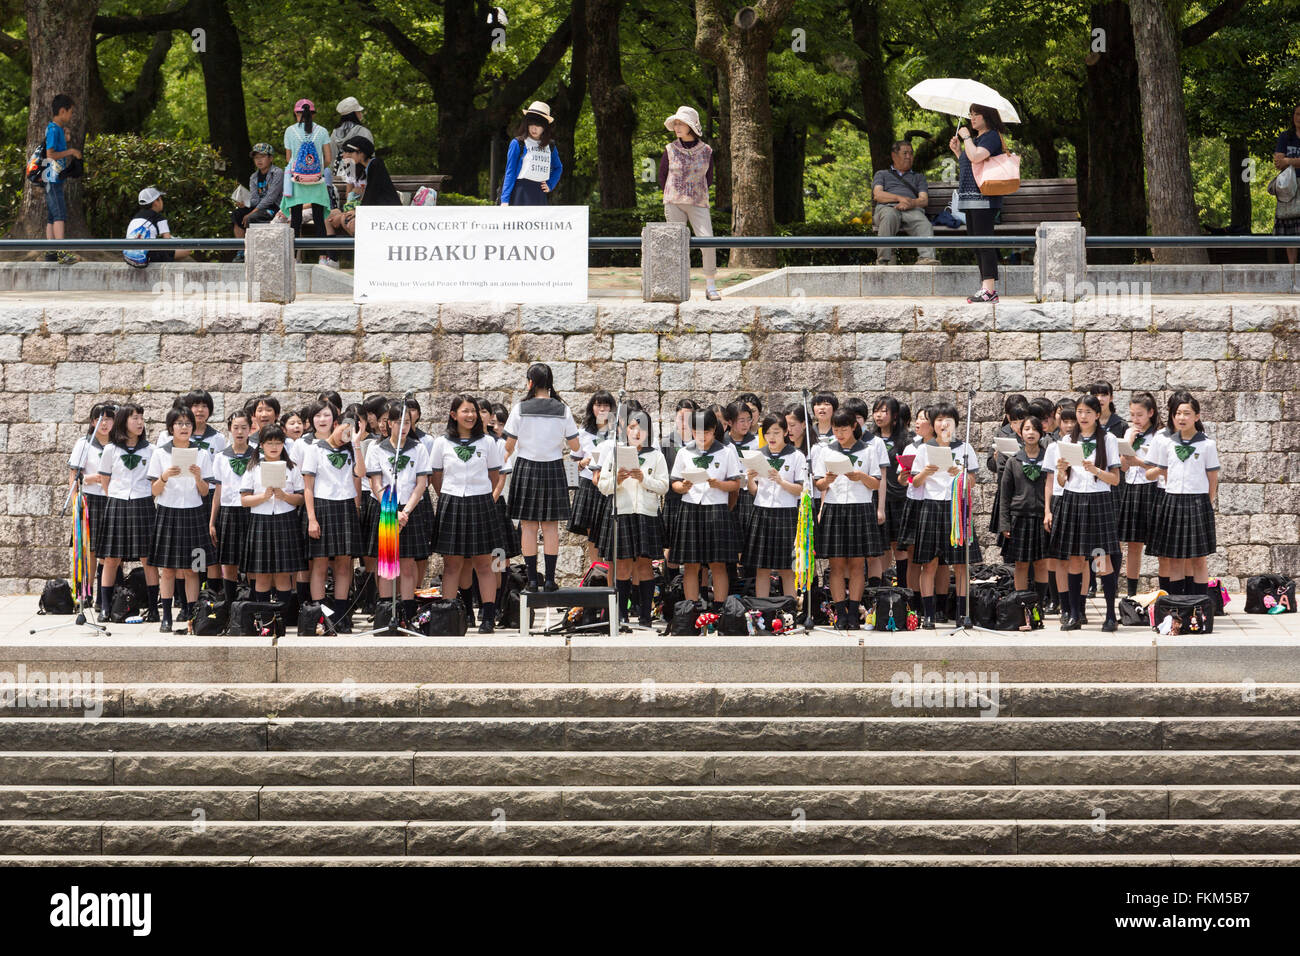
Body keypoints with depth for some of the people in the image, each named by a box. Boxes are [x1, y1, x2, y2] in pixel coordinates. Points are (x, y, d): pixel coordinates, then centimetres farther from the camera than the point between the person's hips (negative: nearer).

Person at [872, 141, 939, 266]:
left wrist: (911, 203, -9)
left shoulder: (918, 176, 34)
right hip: (888, 207, -2)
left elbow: (924, 199, 16)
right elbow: (877, 195, 9)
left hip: (912, 209, 2)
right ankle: (883, 260, -44)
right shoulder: (882, 174, 30)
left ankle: (926, 257, -58)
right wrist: (899, 198, -10)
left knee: (925, 225, -35)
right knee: (889, 216, -41)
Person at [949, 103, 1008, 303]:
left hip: (984, 198, -10)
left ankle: (989, 289, -16)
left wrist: (966, 137, -10)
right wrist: (957, 151, 15)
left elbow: (976, 157, -23)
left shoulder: (991, 137, -7)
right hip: (971, 199, 10)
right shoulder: (976, 138, 22)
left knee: (984, 242, -13)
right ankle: (986, 287, 13)